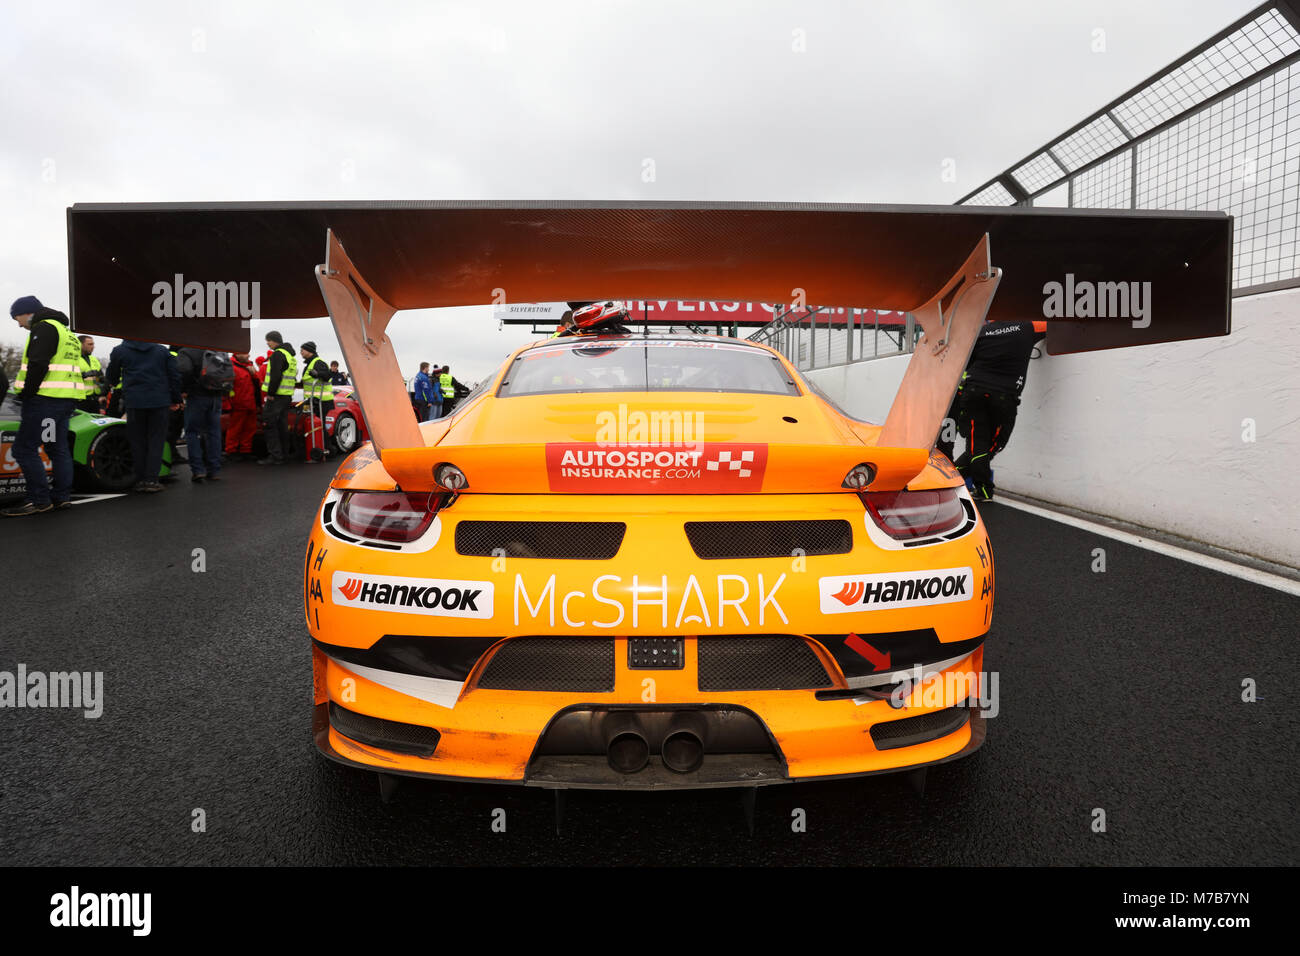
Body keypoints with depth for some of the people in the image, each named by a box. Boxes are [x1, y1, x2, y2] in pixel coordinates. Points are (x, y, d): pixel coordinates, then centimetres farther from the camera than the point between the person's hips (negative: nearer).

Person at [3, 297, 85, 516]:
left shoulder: (44, 328, -7)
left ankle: (39, 500, -9)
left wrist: (27, 393, -13)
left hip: (46, 398, -10)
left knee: (24, 449, -7)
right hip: (67, 399, 10)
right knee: (58, 449, 12)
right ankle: (62, 497, 13)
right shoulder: (66, 331, 24)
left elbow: (38, 364, -18)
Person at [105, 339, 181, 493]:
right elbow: (175, 375, 6)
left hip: (134, 402, 0)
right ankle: (151, 480, -2)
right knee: (156, 440, 3)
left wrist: (114, 384, 45)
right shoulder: (162, 351, 10)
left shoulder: (119, 351, 8)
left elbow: (112, 377, 21)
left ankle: (141, 480, 10)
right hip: (159, 401, 1)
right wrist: (175, 400, 12)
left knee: (138, 441, 8)